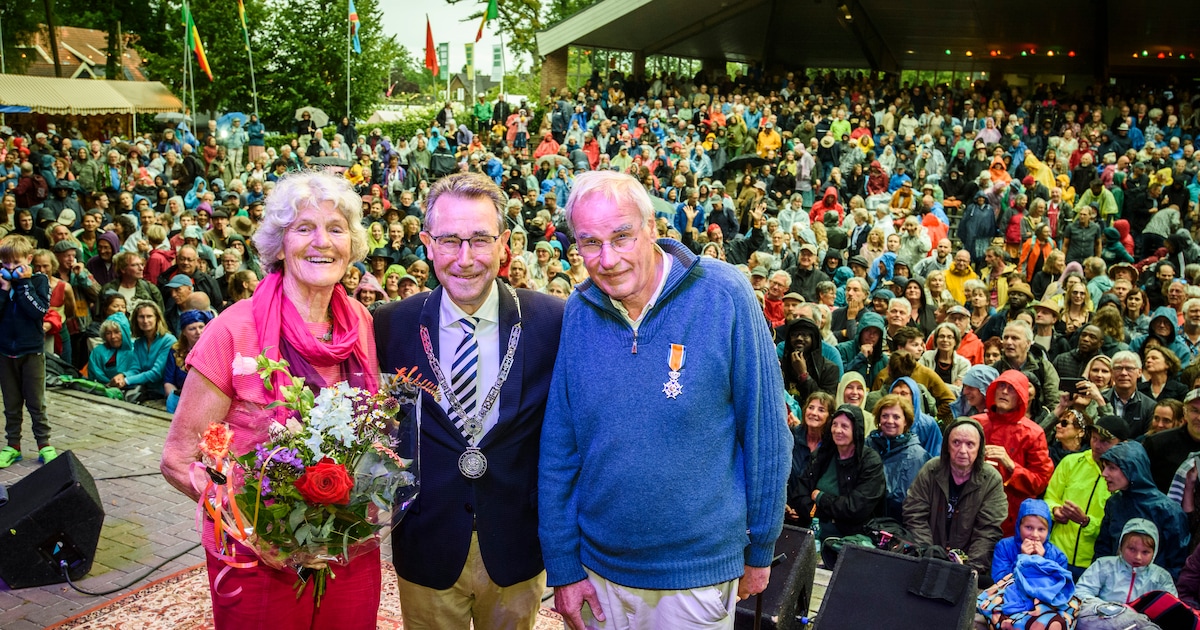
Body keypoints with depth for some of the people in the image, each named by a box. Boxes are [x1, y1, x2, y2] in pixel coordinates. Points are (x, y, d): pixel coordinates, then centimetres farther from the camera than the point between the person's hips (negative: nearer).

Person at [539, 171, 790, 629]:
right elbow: (558, 446, -1)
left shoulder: (723, 295, -15)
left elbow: (764, 432, -8)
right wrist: (562, 566, 0)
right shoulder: (579, 312, -6)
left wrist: (760, 549, -1)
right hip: (597, 570, 3)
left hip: (698, 574, -2)